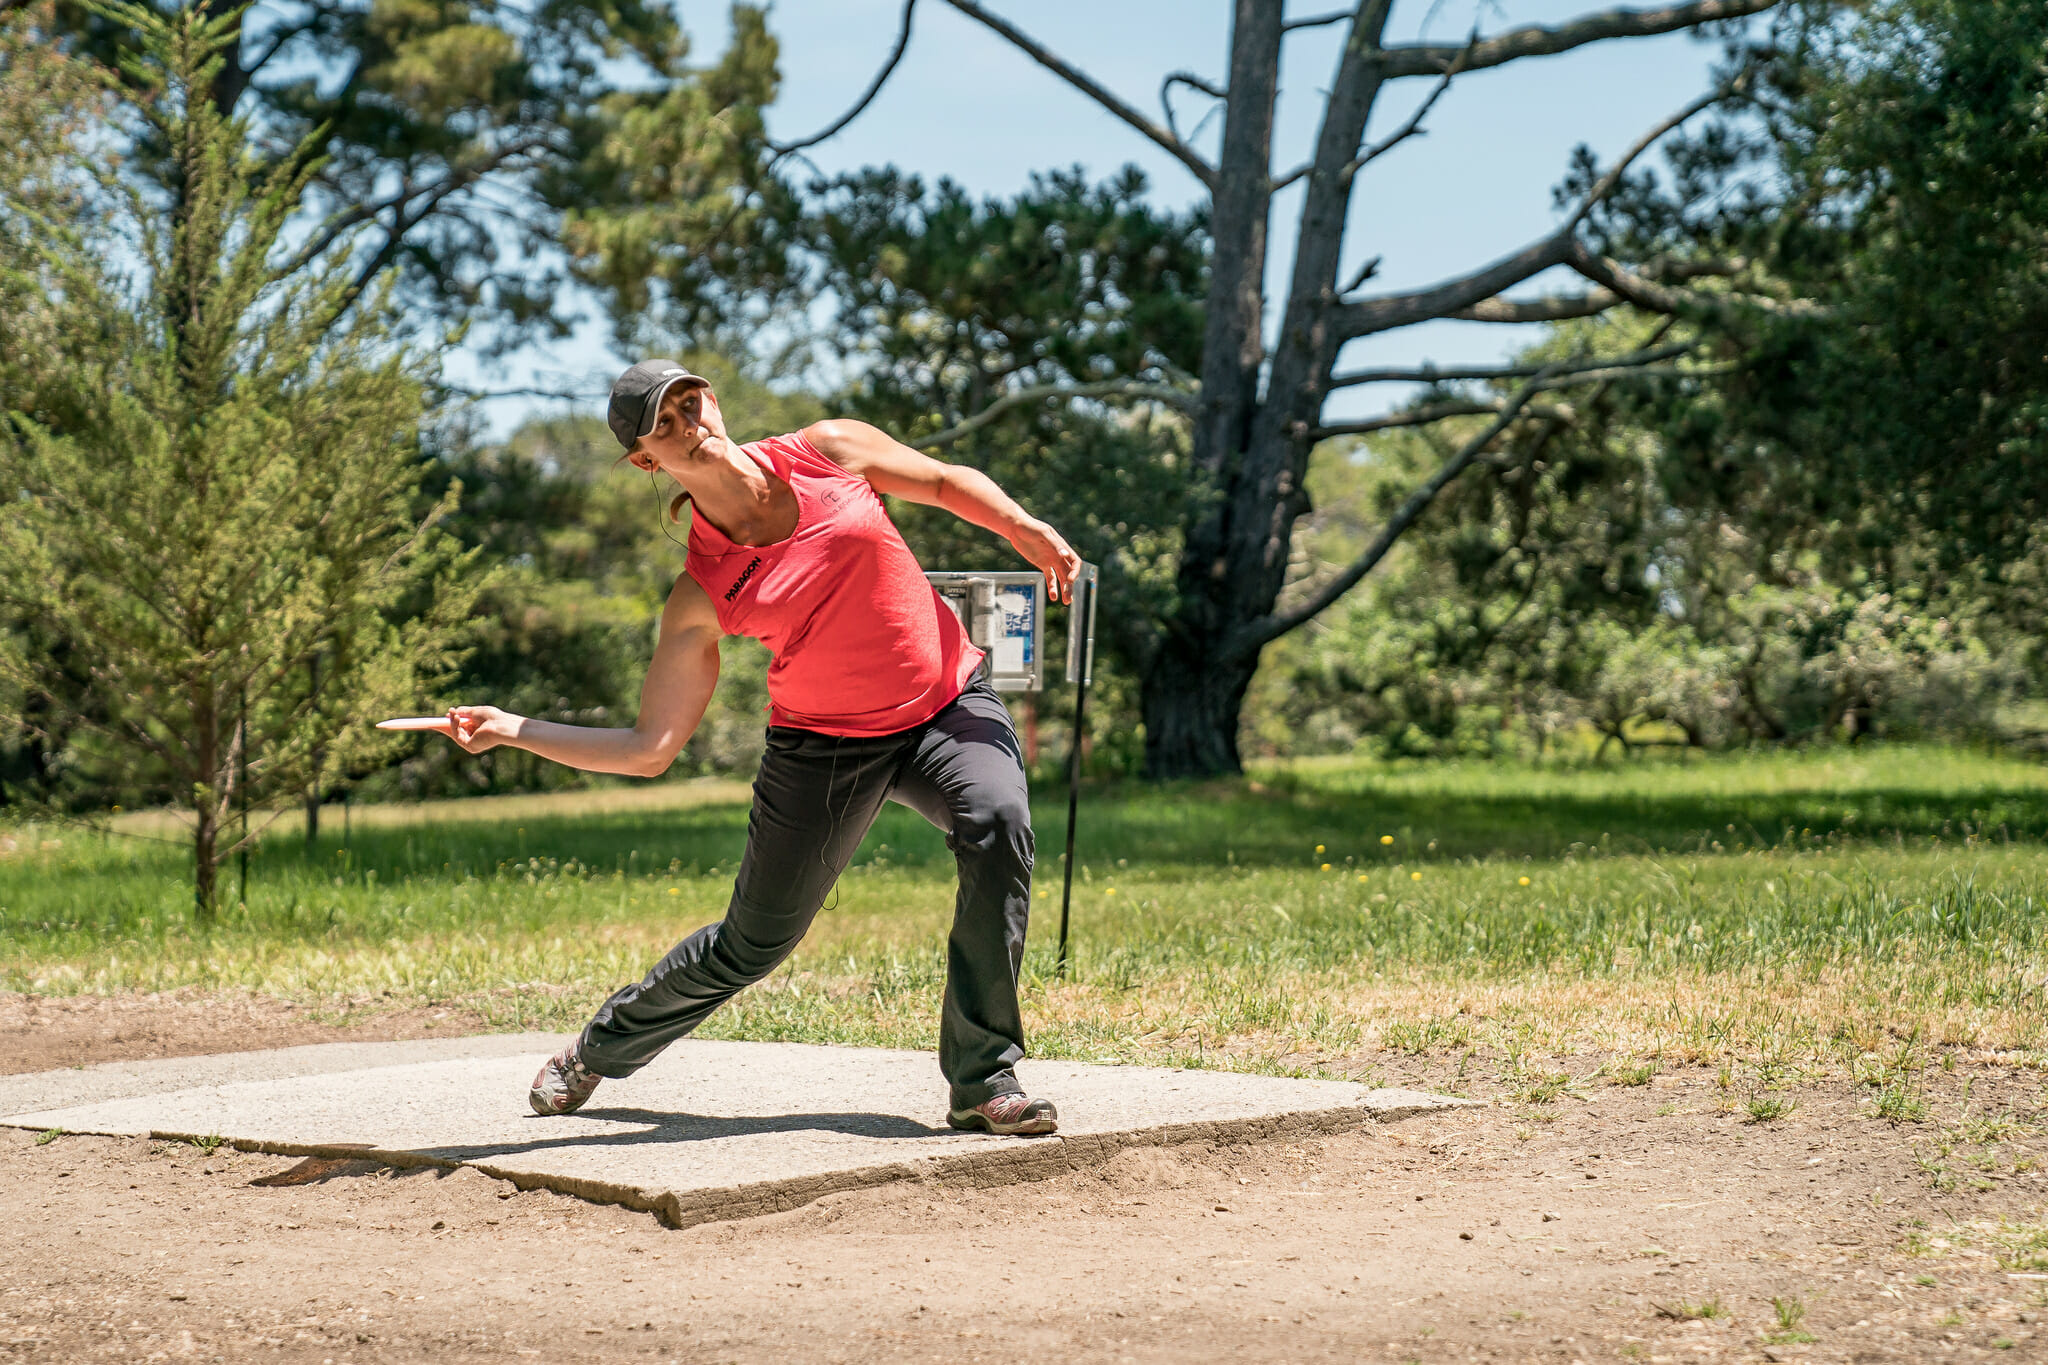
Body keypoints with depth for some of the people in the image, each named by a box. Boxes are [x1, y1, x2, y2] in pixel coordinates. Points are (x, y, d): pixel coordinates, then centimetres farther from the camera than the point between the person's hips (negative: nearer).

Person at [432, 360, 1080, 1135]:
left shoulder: (829, 452, -7)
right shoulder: (701, 594, -12)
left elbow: (947, 483, 11)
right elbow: (649, 750, -10)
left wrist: (1028, 533, -6)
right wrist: (513, 730, -22)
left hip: (948, 706, 1)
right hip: (825, 743, -1)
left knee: (996, 824, -31)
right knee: (752, 943, 7)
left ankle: (983, 1081, -23)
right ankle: (596, 1052, 38)